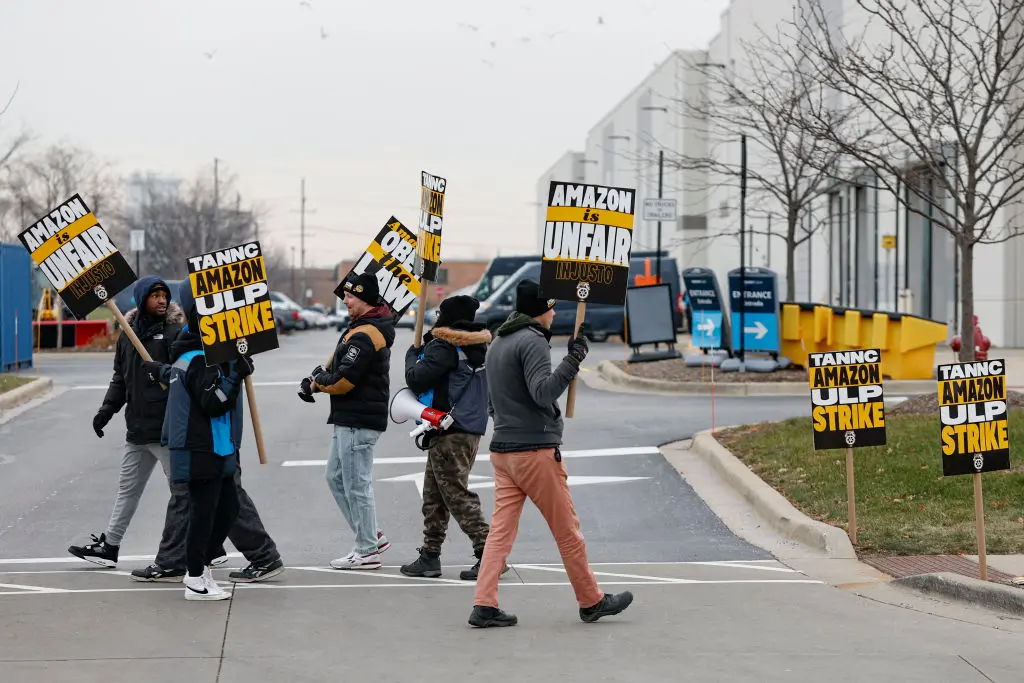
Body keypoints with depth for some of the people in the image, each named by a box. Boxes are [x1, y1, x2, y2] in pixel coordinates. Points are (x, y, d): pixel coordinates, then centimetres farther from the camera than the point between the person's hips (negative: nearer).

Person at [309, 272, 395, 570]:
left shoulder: (364, 336, -20)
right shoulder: (373, 326, 14)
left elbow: (343, 381, -24)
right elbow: (339, 361, 22)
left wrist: (319, 383, -5)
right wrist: (323, 373, 2)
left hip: (358, 422, -11)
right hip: (350, 421, 11)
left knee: (356, 485, -3)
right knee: (336, 478, 17)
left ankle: (367, 551, 5)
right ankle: (371, 536, 22)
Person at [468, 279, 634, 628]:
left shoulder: (498, 343, 17)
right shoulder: (533, 341, -12)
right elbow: (543, 392, -24)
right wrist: (573, 360, -27)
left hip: (502, 450, 8)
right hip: (536, 450, -8)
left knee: (501, 530, 4)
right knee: (567, 530, 3)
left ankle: (484, 605, -5)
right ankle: (592, 602, 12)